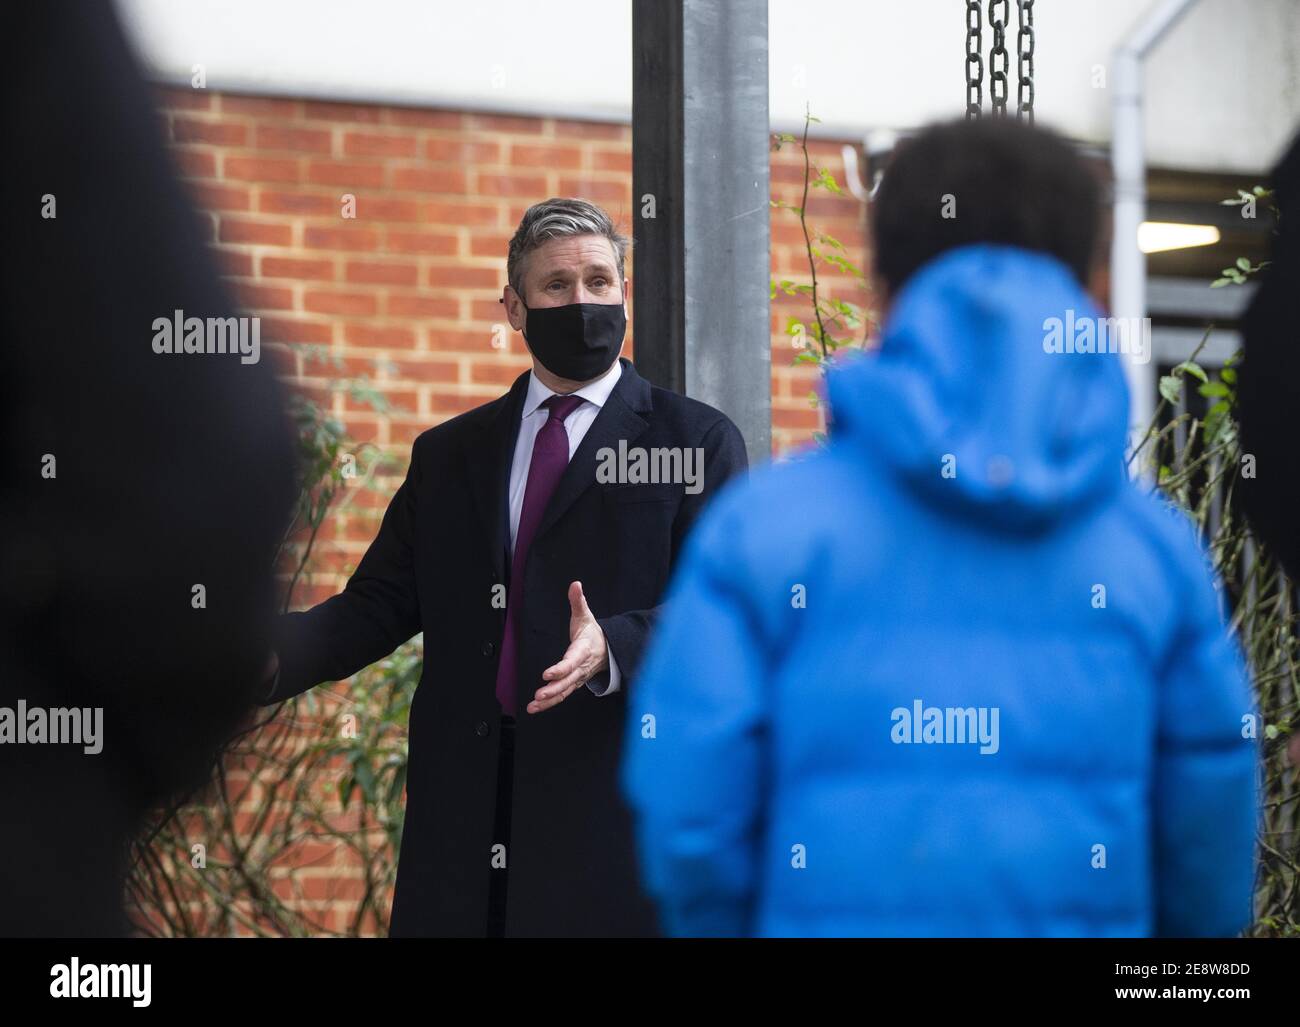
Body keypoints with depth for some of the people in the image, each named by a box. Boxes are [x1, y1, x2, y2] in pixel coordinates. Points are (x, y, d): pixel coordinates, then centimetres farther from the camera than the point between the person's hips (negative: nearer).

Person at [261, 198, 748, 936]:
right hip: (465, 818, 3)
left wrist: (613, 649, -23)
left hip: (614, 813, -3)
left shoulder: (698, 443, 5)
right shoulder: (449, 454, 17)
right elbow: (374, 610, 12)